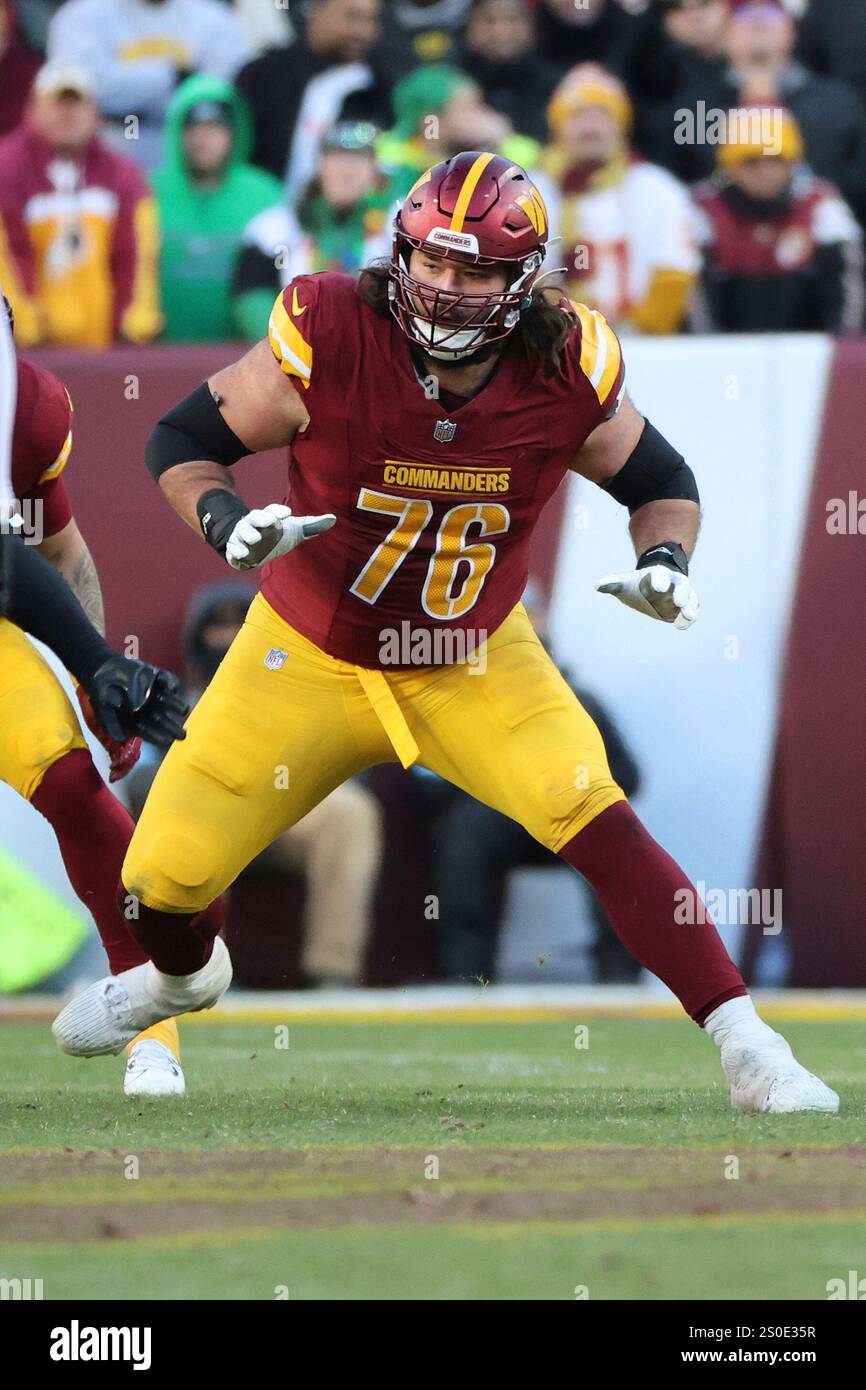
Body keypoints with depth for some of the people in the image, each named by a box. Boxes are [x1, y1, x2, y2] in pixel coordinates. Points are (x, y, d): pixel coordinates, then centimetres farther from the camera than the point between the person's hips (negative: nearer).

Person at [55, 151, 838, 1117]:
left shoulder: (566, 373, -18)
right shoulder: (329, 341, -24)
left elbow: (663, 483, 0)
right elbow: (180, 440, -11)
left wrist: (665, 559, -21)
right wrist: (225, 523, -32)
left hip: (475, 662, 0)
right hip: (309, 660, 0)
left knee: (590, 814, -25)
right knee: (164, 875, 1)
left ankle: (743, 1046, -20)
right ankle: (181, 975, 41)